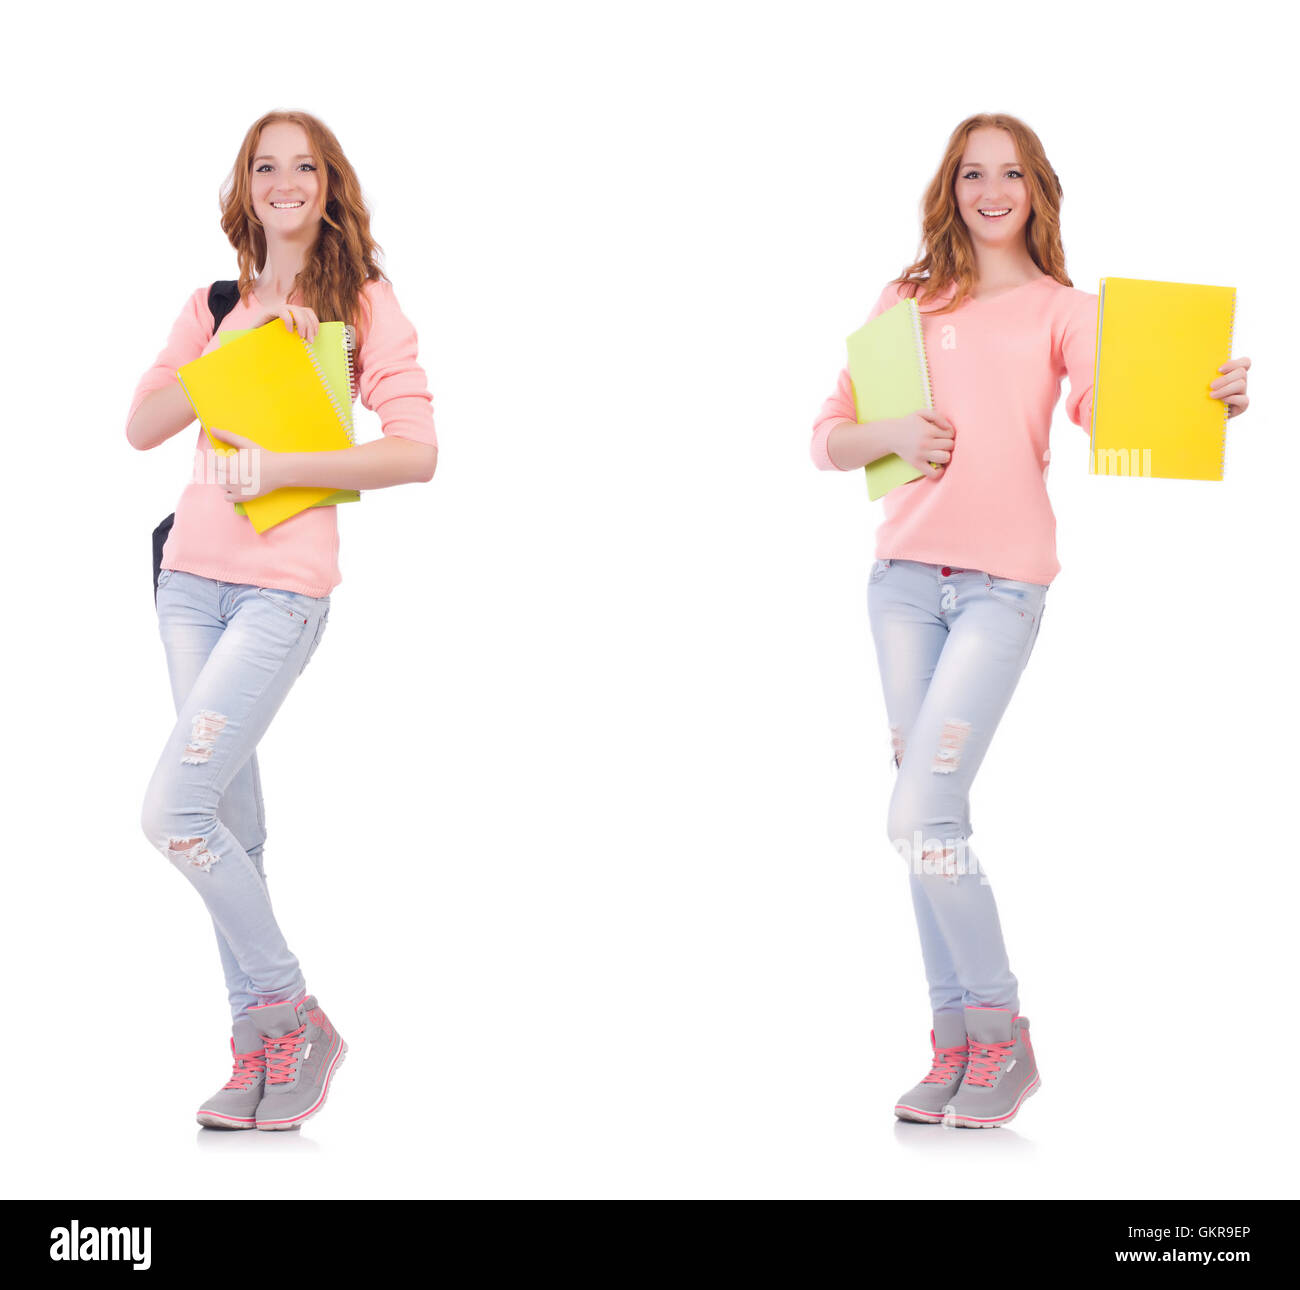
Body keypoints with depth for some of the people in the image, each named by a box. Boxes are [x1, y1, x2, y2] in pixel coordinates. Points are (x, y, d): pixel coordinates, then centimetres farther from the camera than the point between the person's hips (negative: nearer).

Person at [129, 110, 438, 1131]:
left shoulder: (364, 303, 1)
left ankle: (291, 1018, 1)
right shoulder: (217, 306, 15)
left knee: (174, 809, -15)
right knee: (232, 826, 7)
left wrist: (281, 467, -16)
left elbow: (417, 452, -8)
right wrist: (241, 340, -6)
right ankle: (261, 1046, 15)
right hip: (192, 575, 5)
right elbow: (142, 426, 3)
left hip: (284, 588, -5)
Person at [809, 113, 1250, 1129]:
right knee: (932, 814, 4)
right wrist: (891, 434, -7)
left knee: (920, 816, -13)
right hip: (903, 576, 3)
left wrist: (1205, 401, -31)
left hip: (1001, 584, -3)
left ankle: (998, 1034, 4)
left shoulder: (1064, 310, 7)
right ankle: (957, 1042, 13)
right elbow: (828, 437, 15)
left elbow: (1103, 407, -12)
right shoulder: (909, 301, 14)